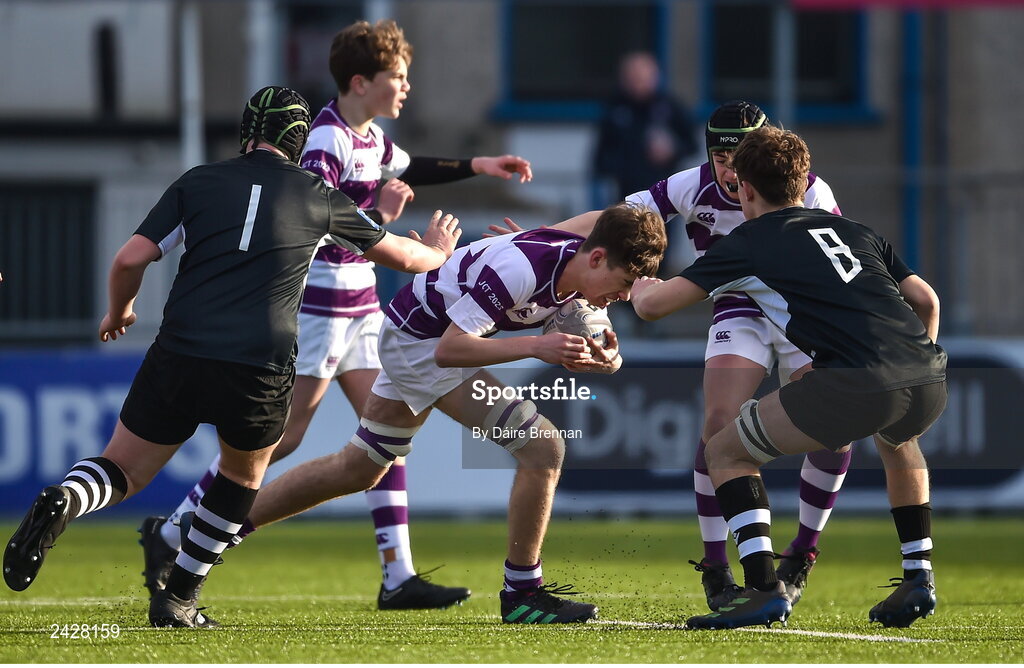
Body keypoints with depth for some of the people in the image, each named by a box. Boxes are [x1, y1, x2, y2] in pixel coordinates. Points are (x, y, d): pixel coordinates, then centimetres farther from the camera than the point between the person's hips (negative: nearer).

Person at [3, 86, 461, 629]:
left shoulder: (198, 183, 11)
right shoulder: (316, 196, 12)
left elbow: (130, 259, 3)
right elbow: (401, 256, 24)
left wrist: (119, 312, 24)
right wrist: (437, 251, 48)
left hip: (178, 359, 1)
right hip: (260, 371, 0)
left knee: (123, 472, 13)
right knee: (243, 475, 28)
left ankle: (61, 503, -21)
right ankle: (177, 599, 23)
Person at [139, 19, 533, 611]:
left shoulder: (371, 137, 11)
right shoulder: (327, 140, -18)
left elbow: (408, 170, 34)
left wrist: (477, 167, 30)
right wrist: (376, 216, -26)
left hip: (359, 309, 9)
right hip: (317, 309, -9)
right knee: (282, 436, -7)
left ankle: (399, 578, 3)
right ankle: (169, 535, 4)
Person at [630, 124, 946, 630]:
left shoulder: (747, 243, 13)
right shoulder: (854, 231, 28)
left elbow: (651, 305, 14)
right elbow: (926, 300, 26)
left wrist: (638, 285, 37)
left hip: (858, 384, -6)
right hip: (930, 378, 6)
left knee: (725, 453, 14)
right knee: (896, 439, 42)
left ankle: (764, 589, -1)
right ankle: (918, 578, 31)